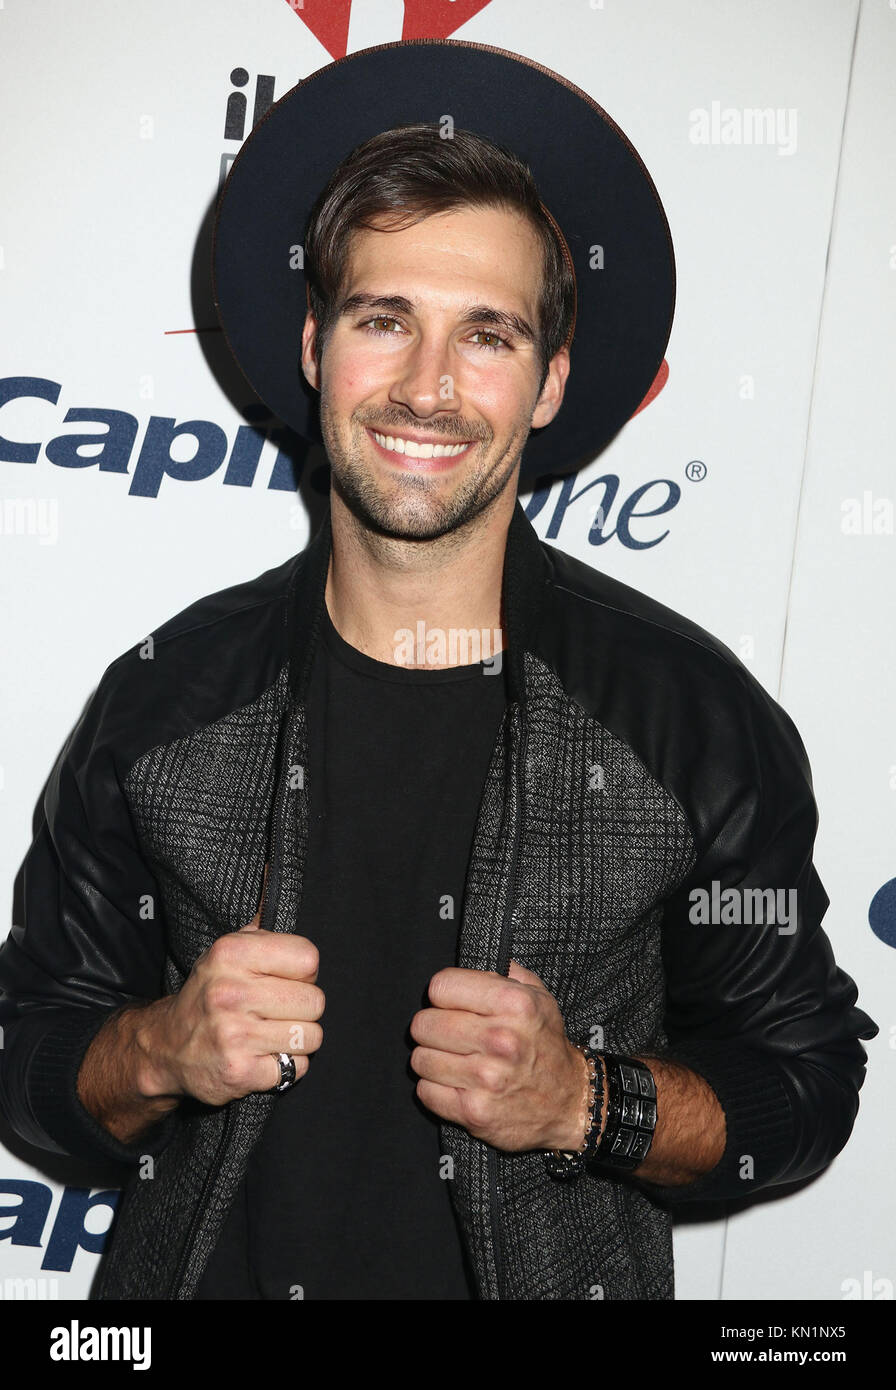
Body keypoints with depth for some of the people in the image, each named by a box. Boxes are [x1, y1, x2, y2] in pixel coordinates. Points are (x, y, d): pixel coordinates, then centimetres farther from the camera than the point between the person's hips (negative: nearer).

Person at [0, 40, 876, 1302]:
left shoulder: (698, 715, -12)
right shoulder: (162, 703, -8)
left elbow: (804, 1083, -5)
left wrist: (587, 1100, -21)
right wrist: (163, 1051, -19)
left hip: (561, 1277, -1)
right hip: (214, 1270, 1)